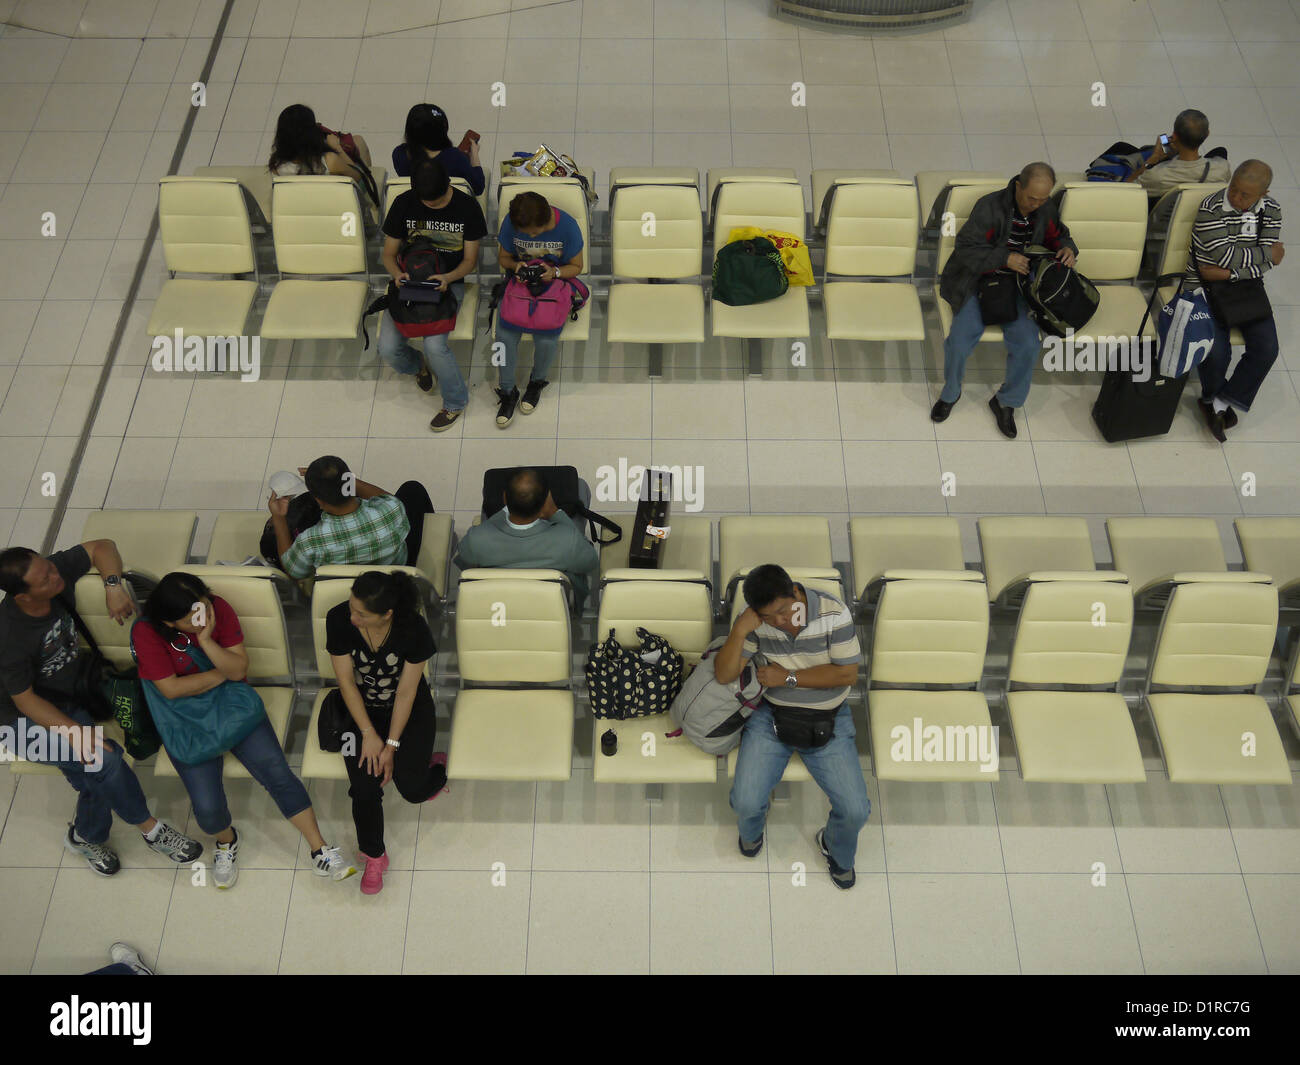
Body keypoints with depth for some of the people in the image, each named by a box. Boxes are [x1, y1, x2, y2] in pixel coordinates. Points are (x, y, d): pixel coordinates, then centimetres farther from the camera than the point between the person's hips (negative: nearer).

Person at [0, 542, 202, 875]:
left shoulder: (57, 571, -18)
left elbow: (101, 546, -2)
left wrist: (113, 584, -20)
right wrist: (75, 732, -31)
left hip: (73, 694, 7)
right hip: (28, 719, -6)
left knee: (92, 770, -16)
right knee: (101, 757, -26)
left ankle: (86, 836, 11)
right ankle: (150, 829, -6)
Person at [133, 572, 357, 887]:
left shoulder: (219, 608, -10)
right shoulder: (146, 632, -16)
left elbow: (239, 669, -12)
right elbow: (171, 689, -17)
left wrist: (206, 640, -26)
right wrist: (221, 674, -10)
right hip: (185, 717, -2)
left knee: (276, 771, -16)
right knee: (207, 807, -17)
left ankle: (320, 852, -6)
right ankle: (226, 841, 21)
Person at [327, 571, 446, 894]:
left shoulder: (414, 629, -27)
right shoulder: (339, 619, -22)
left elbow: (406, 693, -18)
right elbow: (346, 681, -13)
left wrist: (391, 746, -16)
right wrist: (369, 735, -15)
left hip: (409, 709, -1)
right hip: (361, 707, 1)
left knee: (412, 789, -13)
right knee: (365, 787, -16)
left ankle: (438, 769, 24)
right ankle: (373, 855, 10)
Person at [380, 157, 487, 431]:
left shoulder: (467, 207, -8)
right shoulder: (404, 204, -5)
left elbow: (470, 260, -3)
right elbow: (389, 253, 3)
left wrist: (447, 278, -24)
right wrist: (397, 274, -21)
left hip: (448, 283, -2)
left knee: (434, 344, -28)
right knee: (388, 349, -17)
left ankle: (456, 401, 0)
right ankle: (417, 365, 22)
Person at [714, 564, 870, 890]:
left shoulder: (833, 613, -16)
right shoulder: (756, 622, -10)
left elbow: (847, 673, -14)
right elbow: (724, 675, -10)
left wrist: (789, 677, -17)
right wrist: (739, 631, -26)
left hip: (827, 720, -1)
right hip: (771, 716, 1)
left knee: (856, 811, -12)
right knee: (745, 804, -16)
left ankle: (837, 851, 26)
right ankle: (752, 831, 25)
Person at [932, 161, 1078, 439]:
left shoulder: (1046, 208, 0)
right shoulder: (990, 206, -19)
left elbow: (1057, 235, 19)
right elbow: (966, 250, -20)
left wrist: (1067, 248, -5)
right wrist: (1006, 258, -29)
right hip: (976, 280, -4)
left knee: (1027, 344, -17)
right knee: (961, 340, -24)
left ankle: (1006, 401, 7)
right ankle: (950, 393, 6)